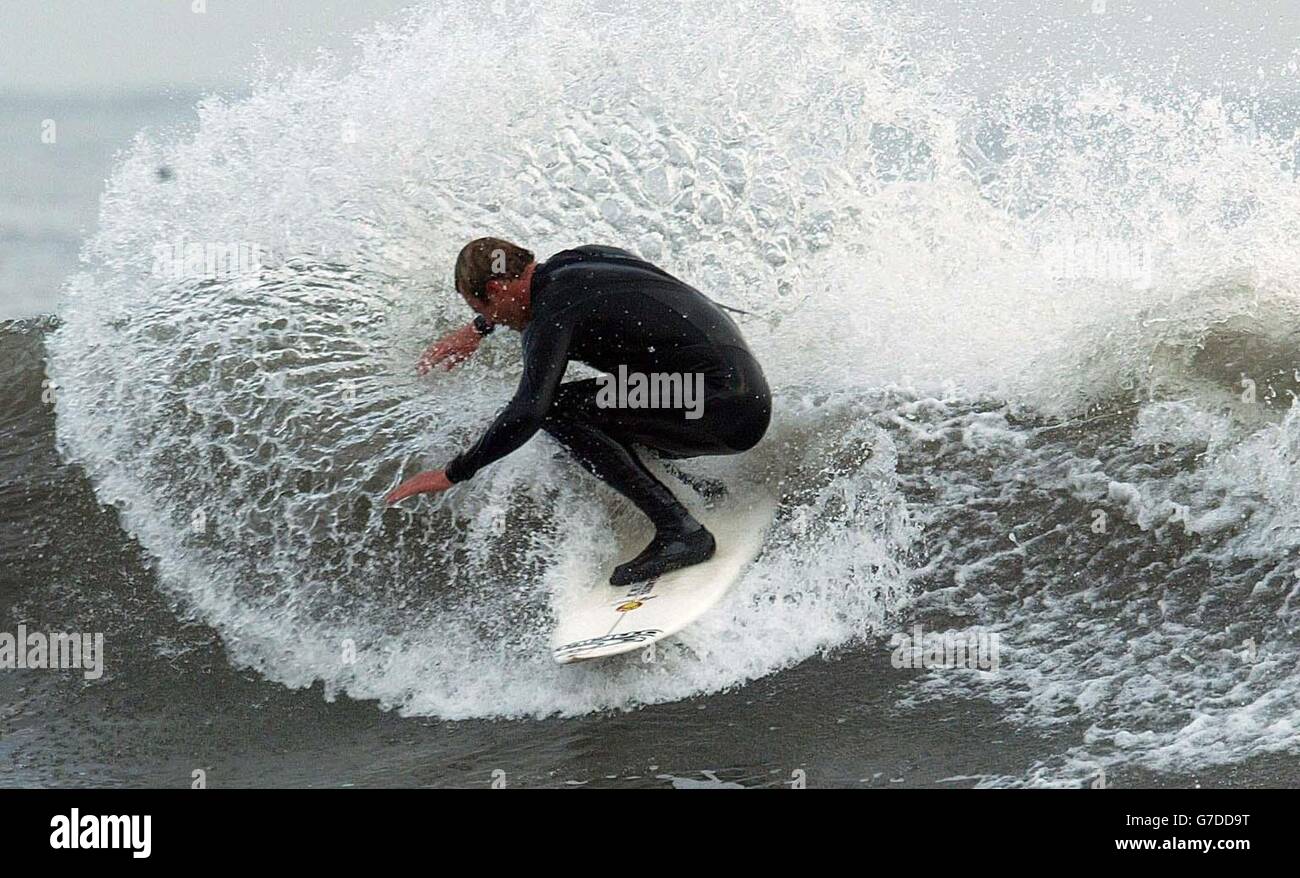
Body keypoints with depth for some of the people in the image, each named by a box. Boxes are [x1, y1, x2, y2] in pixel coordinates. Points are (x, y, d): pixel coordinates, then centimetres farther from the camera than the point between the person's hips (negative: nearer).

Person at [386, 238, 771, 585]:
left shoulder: (554, 311, -13)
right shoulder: (578, 260, 13)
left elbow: (527, 413, -22)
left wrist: (452, 475, -14)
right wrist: (476, 331, 43)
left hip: (724, 414, -10)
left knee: (558, 408, -11)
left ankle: (680, 531, -16)